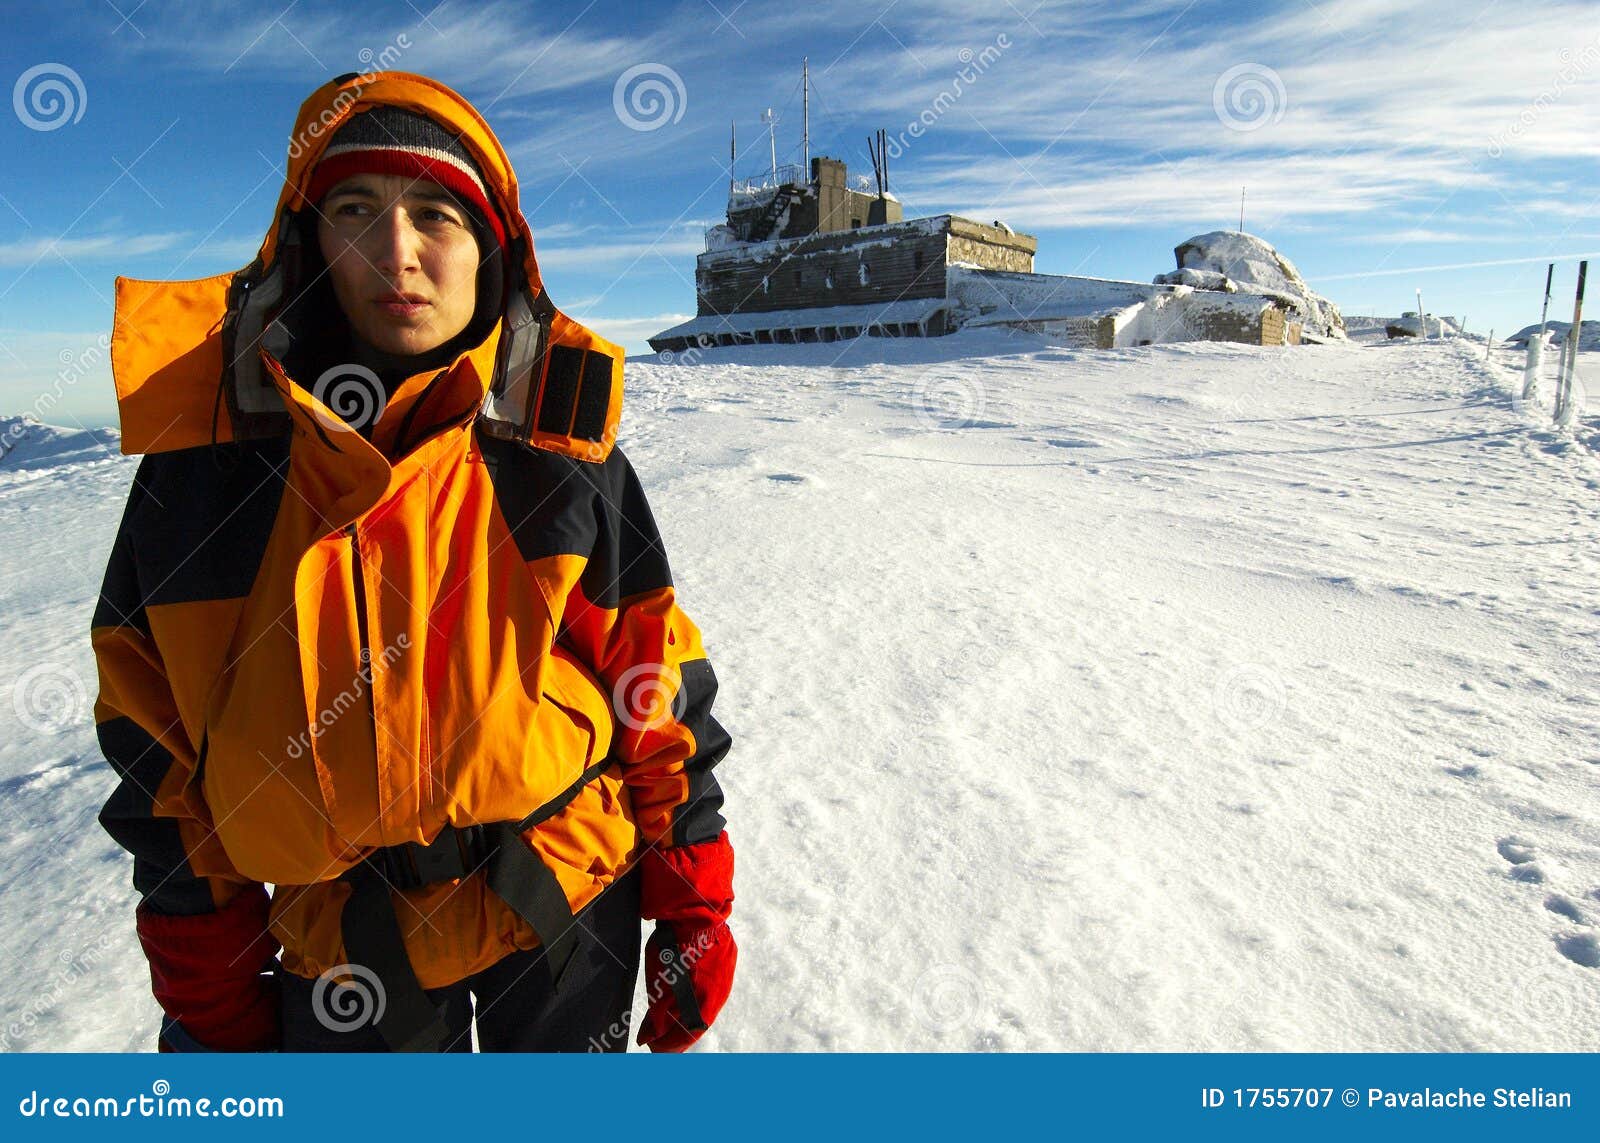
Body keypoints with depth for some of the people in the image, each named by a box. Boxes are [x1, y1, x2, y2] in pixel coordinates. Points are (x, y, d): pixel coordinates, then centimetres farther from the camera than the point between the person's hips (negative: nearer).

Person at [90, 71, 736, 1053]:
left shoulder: (564, 452, -13)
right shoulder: (197, 460, -9)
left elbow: (660, 695, -6)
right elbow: (160, 760, 0)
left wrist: (693, 913, -2)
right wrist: (208, 1004, 5)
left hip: (568, 904, 0)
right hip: (337, 943, 2)